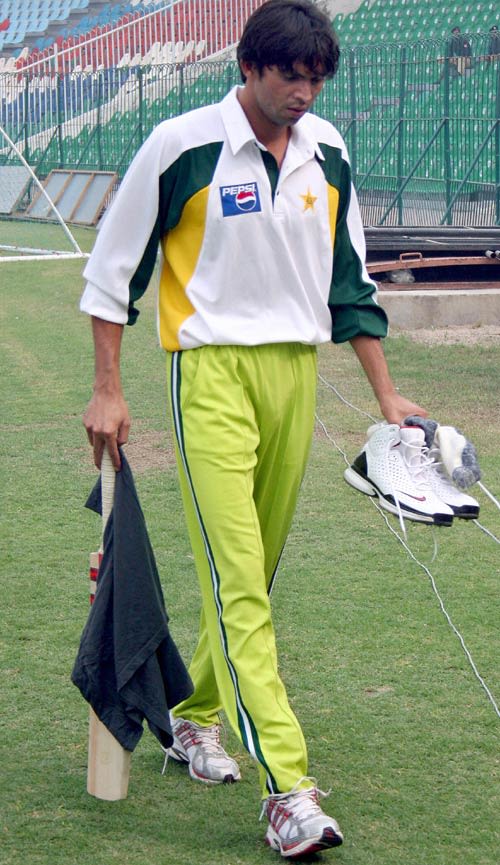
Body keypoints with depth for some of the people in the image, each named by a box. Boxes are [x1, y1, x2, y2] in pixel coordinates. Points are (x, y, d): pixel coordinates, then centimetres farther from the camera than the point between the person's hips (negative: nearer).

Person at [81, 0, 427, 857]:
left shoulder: (327, 153, 8)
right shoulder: (182, 146, -7)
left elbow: (349, 279, 18)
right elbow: (114, 266, 0)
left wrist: (385, 393, 14)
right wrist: (107, 390, -3)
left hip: (296, 374, 6)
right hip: (211, 371, -5)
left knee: (253, 570, 11)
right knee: (237, 578, -12)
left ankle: (196, 715, 34)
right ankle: (288, 791, -18)